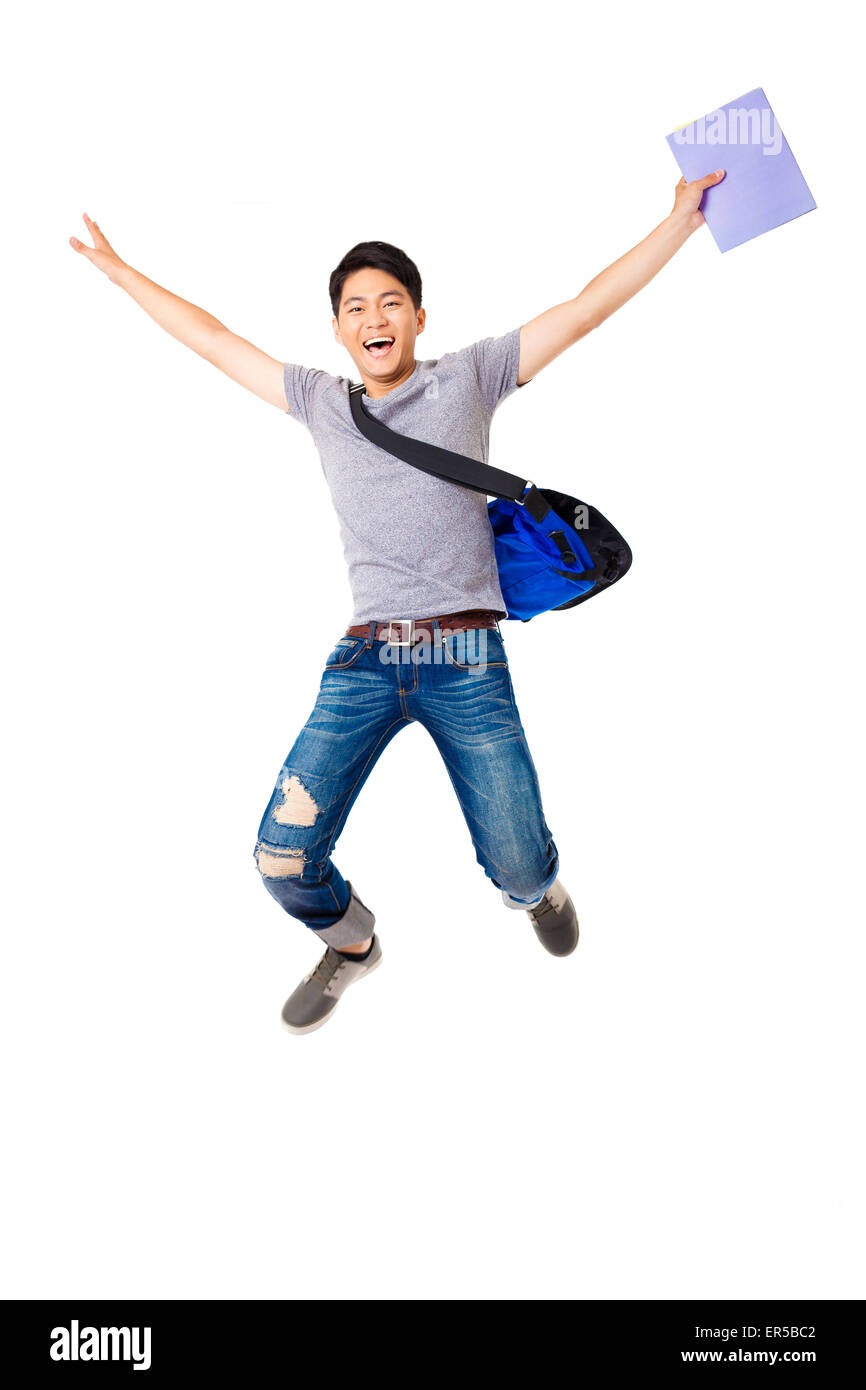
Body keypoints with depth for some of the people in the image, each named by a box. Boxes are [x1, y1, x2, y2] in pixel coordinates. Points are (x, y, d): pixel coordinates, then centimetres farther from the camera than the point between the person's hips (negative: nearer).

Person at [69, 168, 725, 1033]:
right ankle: (350, 943, 27)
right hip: (364, 659, 2)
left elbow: (584, 310, 8)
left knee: (517, 865, -2)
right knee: (285, 856, -8)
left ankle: (537, 890, 40)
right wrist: (117, 269, 31)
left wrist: (684, 216, 6)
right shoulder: (319, 400, 16)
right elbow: (212, 340, 25)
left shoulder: (469, 377, 9)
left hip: (467, 660, -2)